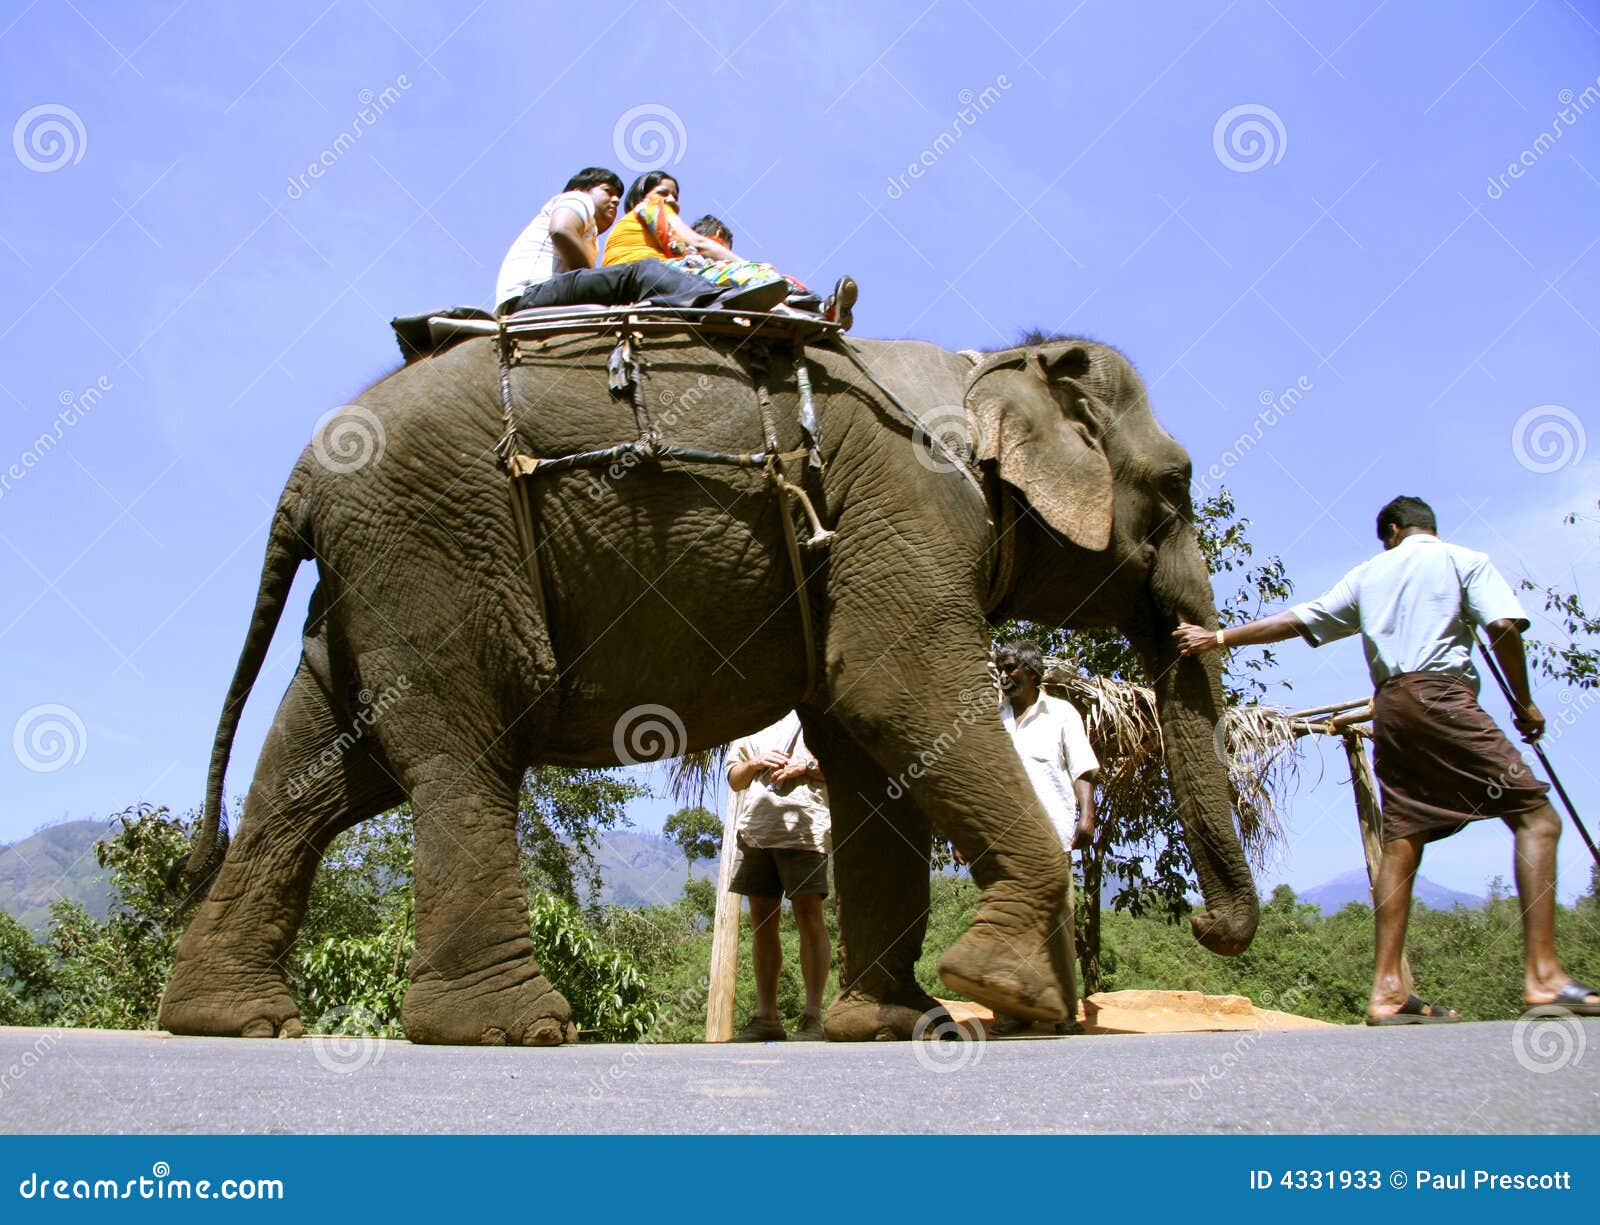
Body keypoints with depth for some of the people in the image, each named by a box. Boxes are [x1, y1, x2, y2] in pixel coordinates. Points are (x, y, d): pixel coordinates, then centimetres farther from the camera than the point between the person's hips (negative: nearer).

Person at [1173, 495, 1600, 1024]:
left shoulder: (1368, 573, 22)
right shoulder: (1465, 560, 11)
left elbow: (1295, 620, 20)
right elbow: (1504, 626, -4)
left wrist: (1219, 638, 27)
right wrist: (1524, 701, 6)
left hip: (1389, 704, 5)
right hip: (1443, 694, -5)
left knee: (1401, 840, 3)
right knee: (1536, 815, -4)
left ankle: (1388, 989, -5)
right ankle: (1544, 974, -16)